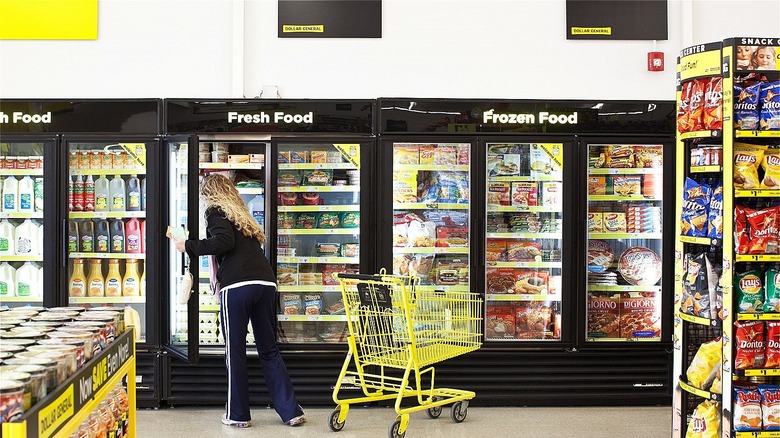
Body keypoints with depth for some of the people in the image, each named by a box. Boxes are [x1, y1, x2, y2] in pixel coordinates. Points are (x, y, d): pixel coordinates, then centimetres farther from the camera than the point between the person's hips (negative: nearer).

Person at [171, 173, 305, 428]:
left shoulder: (215, 211, 7)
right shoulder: (242, 214, 28)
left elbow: (224, 241, -10)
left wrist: (189, 246, -2)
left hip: (236, 285, -6)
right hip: (266, 283, 6)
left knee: (235, 352, 4)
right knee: (269, 350, 12)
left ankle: (238, 414, 10)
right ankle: (291, 411, 9)